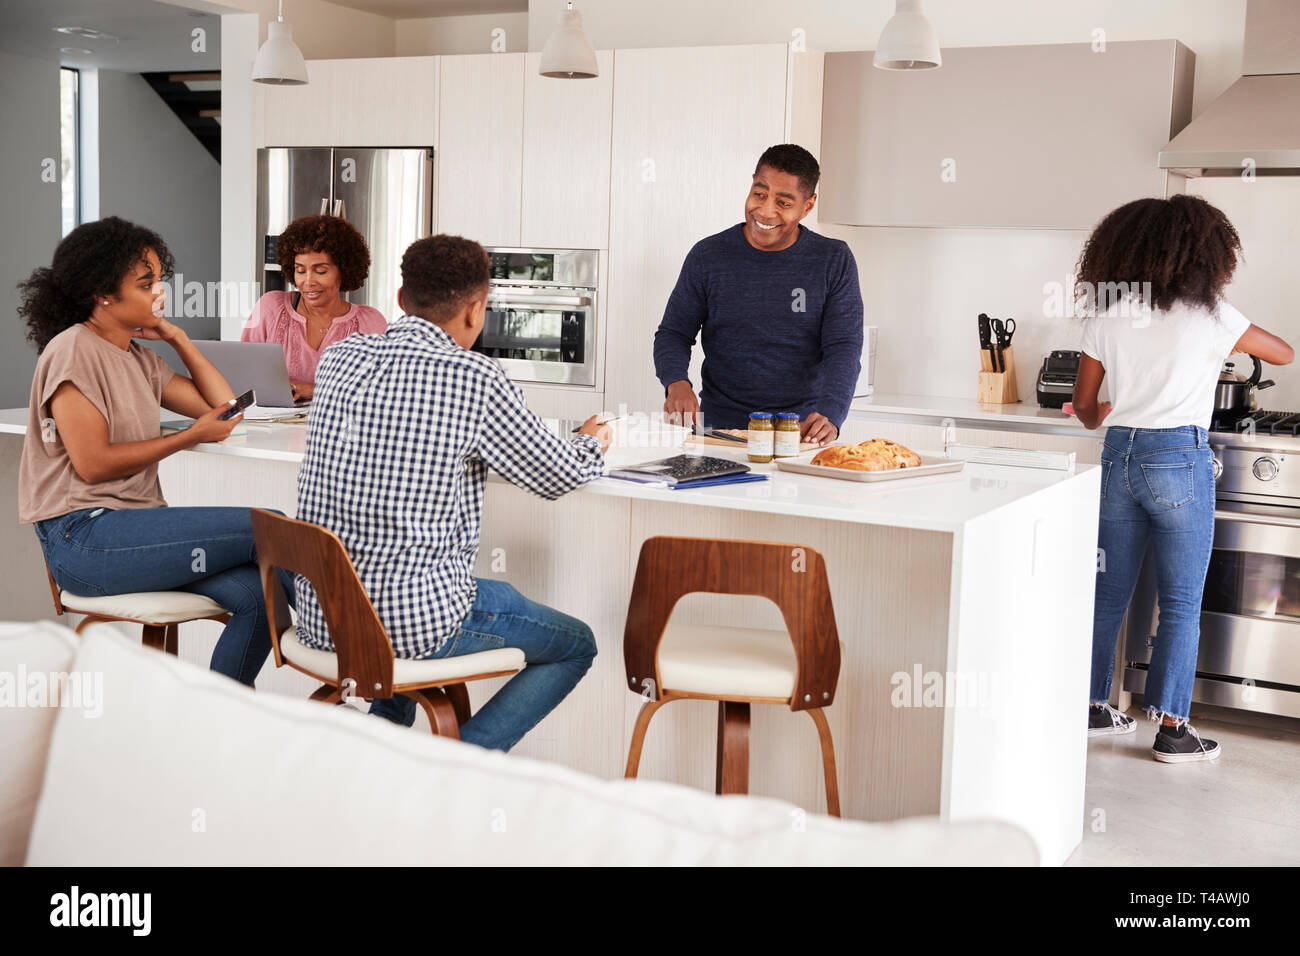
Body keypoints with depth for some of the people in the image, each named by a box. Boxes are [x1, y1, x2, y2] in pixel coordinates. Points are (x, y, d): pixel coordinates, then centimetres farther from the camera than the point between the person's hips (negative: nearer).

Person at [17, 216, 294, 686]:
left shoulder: (140, 359, 17)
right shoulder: (73, 351, -8)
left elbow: (224, 405, 17)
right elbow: (92, 463, -15)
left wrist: (176, 336, 14)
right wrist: (190, 437, -10)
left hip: (135, 529, 8)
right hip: (83, 538, -8)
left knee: (256, 593, -18)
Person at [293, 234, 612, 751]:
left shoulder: (339, 358, 4)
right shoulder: (473, 377, -14)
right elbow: (559, 476, -1)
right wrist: (594, 442, 21)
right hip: (412, 619, -7)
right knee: (576, 644, 15)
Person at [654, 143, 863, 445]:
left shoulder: (834, 261, 2)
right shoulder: (708, 256, 4)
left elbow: (844, 347, -5)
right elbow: (673, 333, 8)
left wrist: (830, 416, -23)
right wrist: (677, 383, -15)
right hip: (720, 428, 1)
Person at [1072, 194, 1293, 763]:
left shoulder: (1107, 315, 5)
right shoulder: (1208, 316, -5)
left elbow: (1085, 405, 9)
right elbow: (1284, 354, 10)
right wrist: (1229, 345, 28)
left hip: (1119, 456, 4)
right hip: (1179, 459, -4)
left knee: (1109, 592, 13)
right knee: (1181, 604, 3)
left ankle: (1094, 708, 21)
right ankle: (1171, 728, 6)